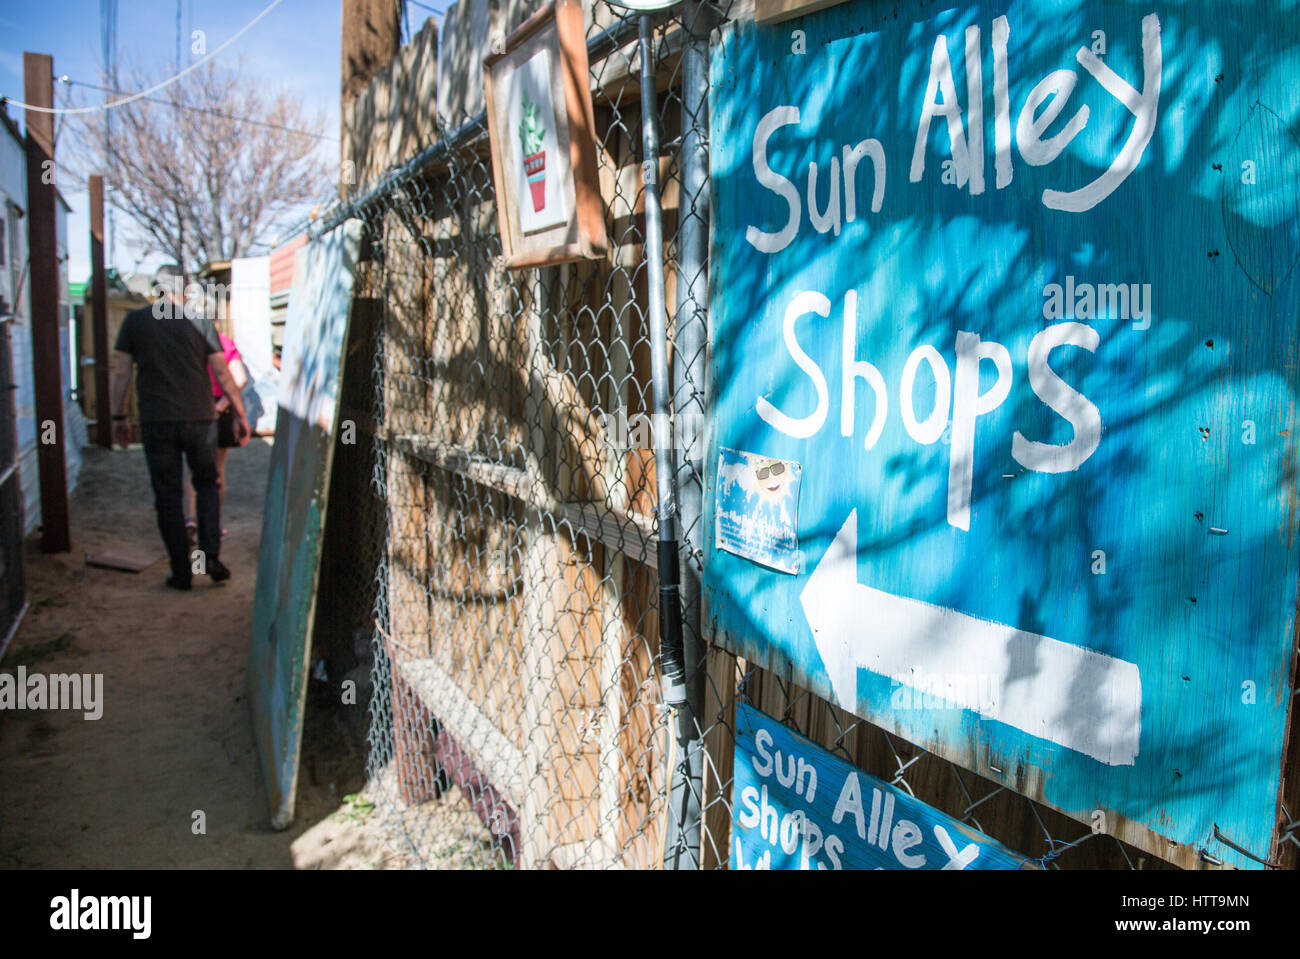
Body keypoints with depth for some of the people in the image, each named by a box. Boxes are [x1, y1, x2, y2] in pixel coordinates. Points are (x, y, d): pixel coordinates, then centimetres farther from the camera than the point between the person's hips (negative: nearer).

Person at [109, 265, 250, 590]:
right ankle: (210, 555, 3)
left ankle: (181, 572, 9)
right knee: (207, 485, 16)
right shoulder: (200, 322, 0)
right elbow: (222, 373, -2)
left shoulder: (135, 321, 3)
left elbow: (121, 374, 4)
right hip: (199, 417, 0)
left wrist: (119, 417, 12)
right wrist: (240, 414, 4)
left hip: (156, 421, 0)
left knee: (167, 495, 7)